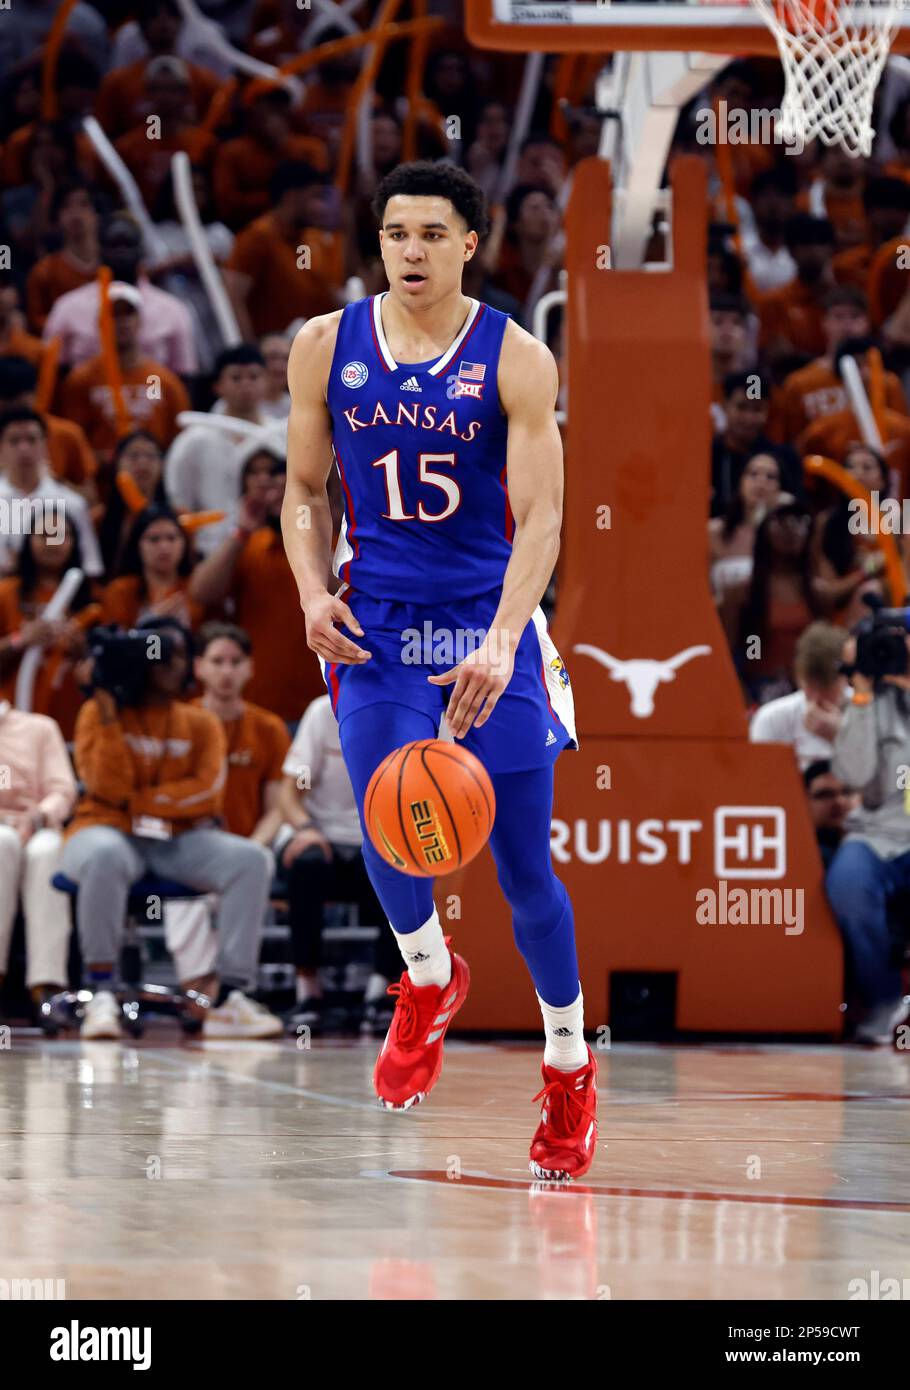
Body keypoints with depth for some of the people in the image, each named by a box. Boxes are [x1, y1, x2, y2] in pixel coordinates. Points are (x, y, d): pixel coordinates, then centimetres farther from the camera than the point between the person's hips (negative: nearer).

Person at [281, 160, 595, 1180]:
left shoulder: (516, 360, -8)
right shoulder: (326, 348, 1)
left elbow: (540, 519, -13)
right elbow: (304, 492, 12)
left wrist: (499, 645, -28)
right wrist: (314, 593, -7)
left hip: (489, 624, -1)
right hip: (374, 624, 1)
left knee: (523, 862, 2)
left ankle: (569, 1065, 23)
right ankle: (428, 980, 11)